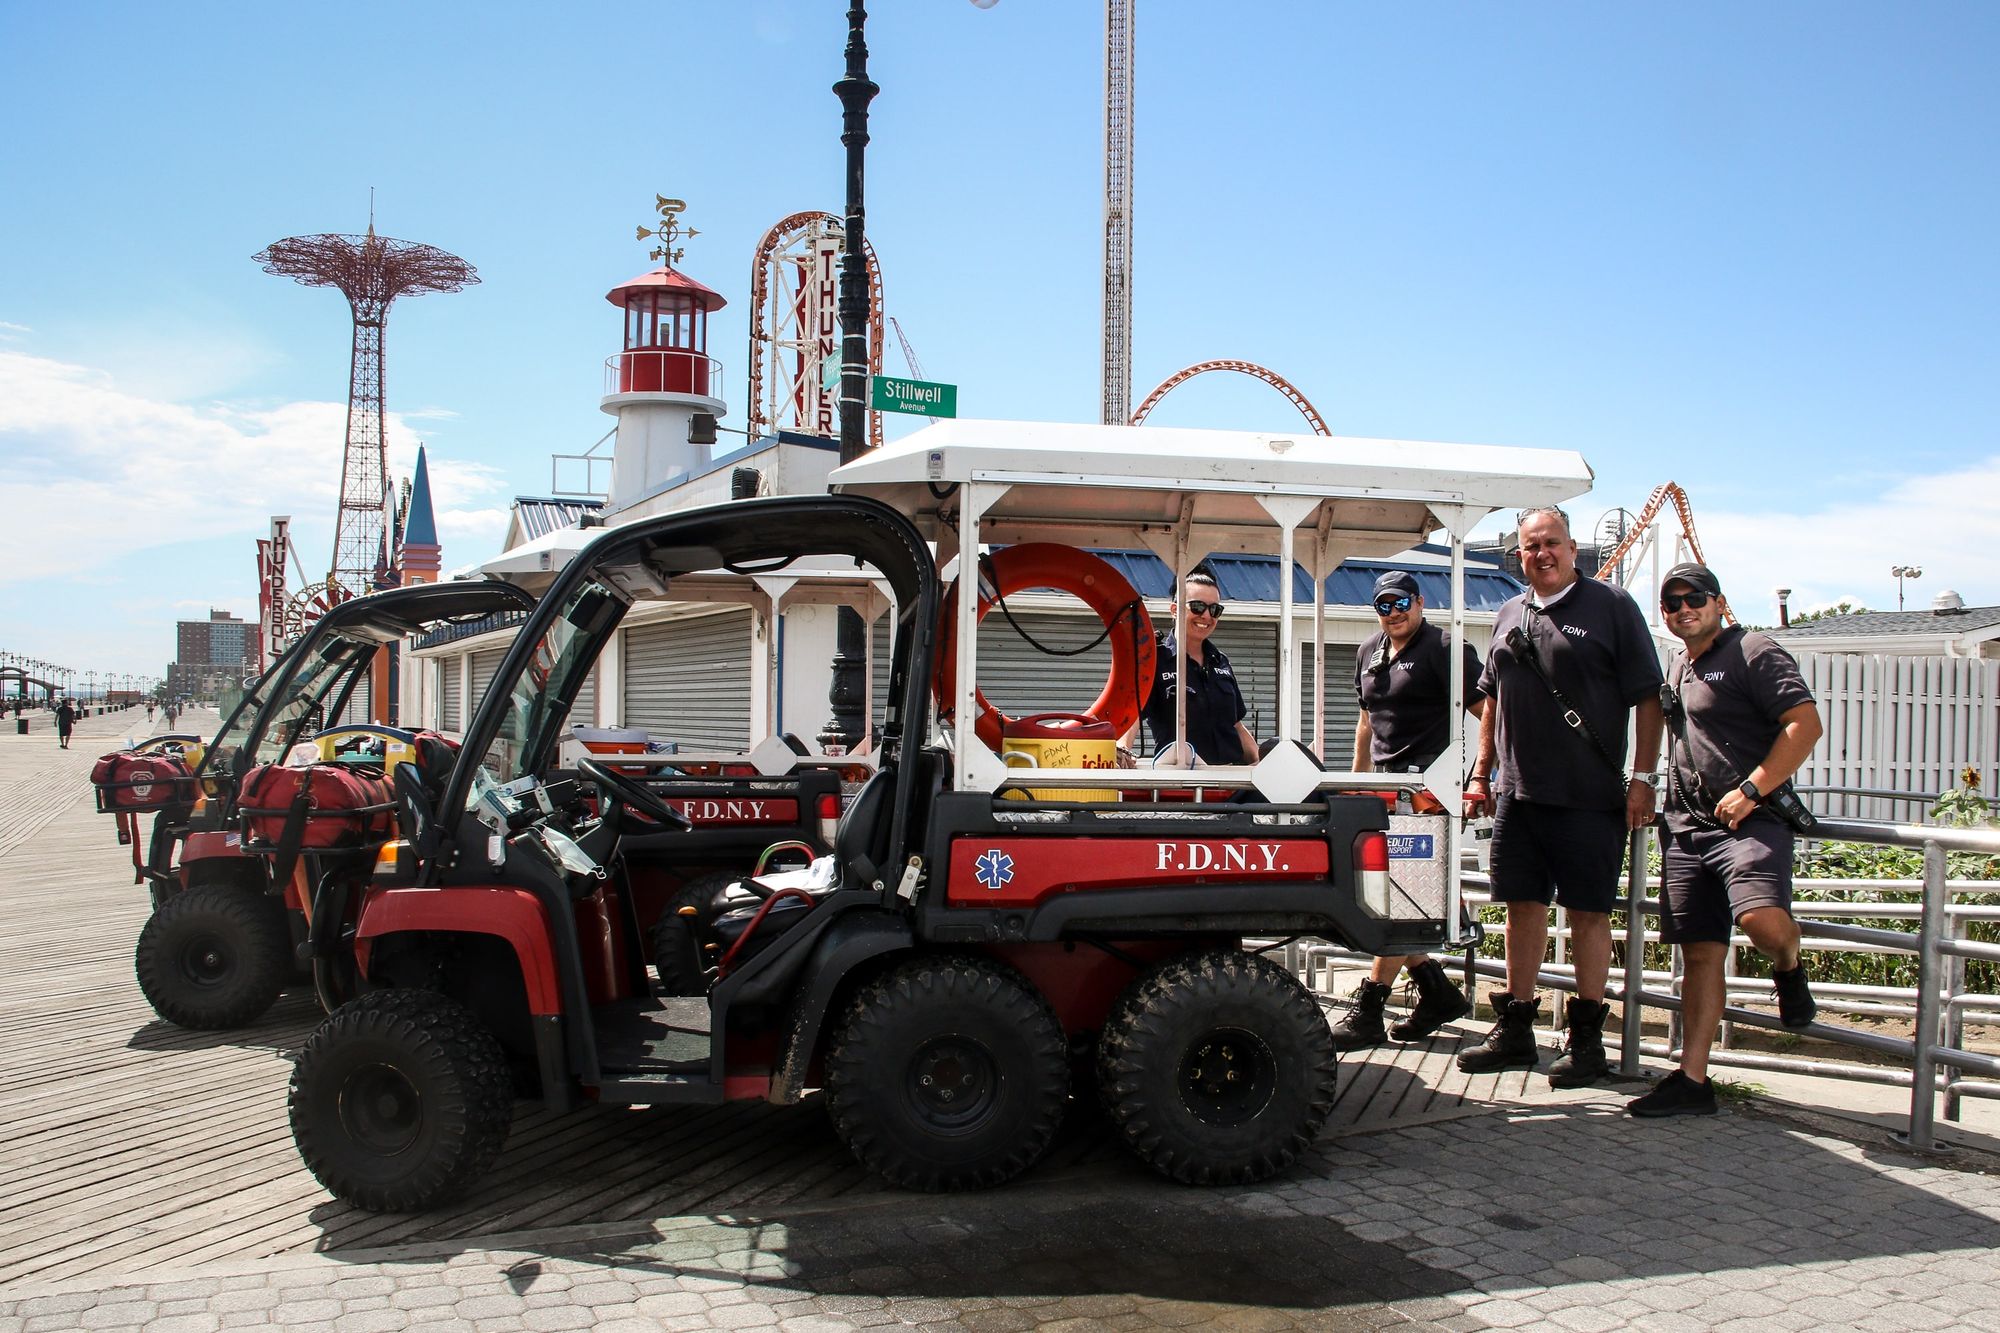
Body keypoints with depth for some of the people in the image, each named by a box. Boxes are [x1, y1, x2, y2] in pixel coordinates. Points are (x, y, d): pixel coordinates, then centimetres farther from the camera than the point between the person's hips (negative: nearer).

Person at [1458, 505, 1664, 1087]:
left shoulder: (1611, 607, -3)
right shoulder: (1509, 615, 14)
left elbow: (1647, 697, -5)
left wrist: (1642, 777, -10)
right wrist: (1481, 773, 16)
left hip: (1589, 797, -5)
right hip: (1518, 792, 5)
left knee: (1588, 913, 2)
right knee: (1523, 907, 10)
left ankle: (1586, 1038, 12)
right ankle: (1514, 1030, 19)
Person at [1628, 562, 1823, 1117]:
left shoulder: (1754, 653, -3)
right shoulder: (1676, 667, 21)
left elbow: (1806, 725, -13)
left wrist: (1750, 790, -18)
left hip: (1750, 820, -7)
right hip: (1688, 828, 7)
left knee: (1763, 920, -30)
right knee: (1700, 952, 6)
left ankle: (1789, 969, 6)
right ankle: (1692, 1081, 8)